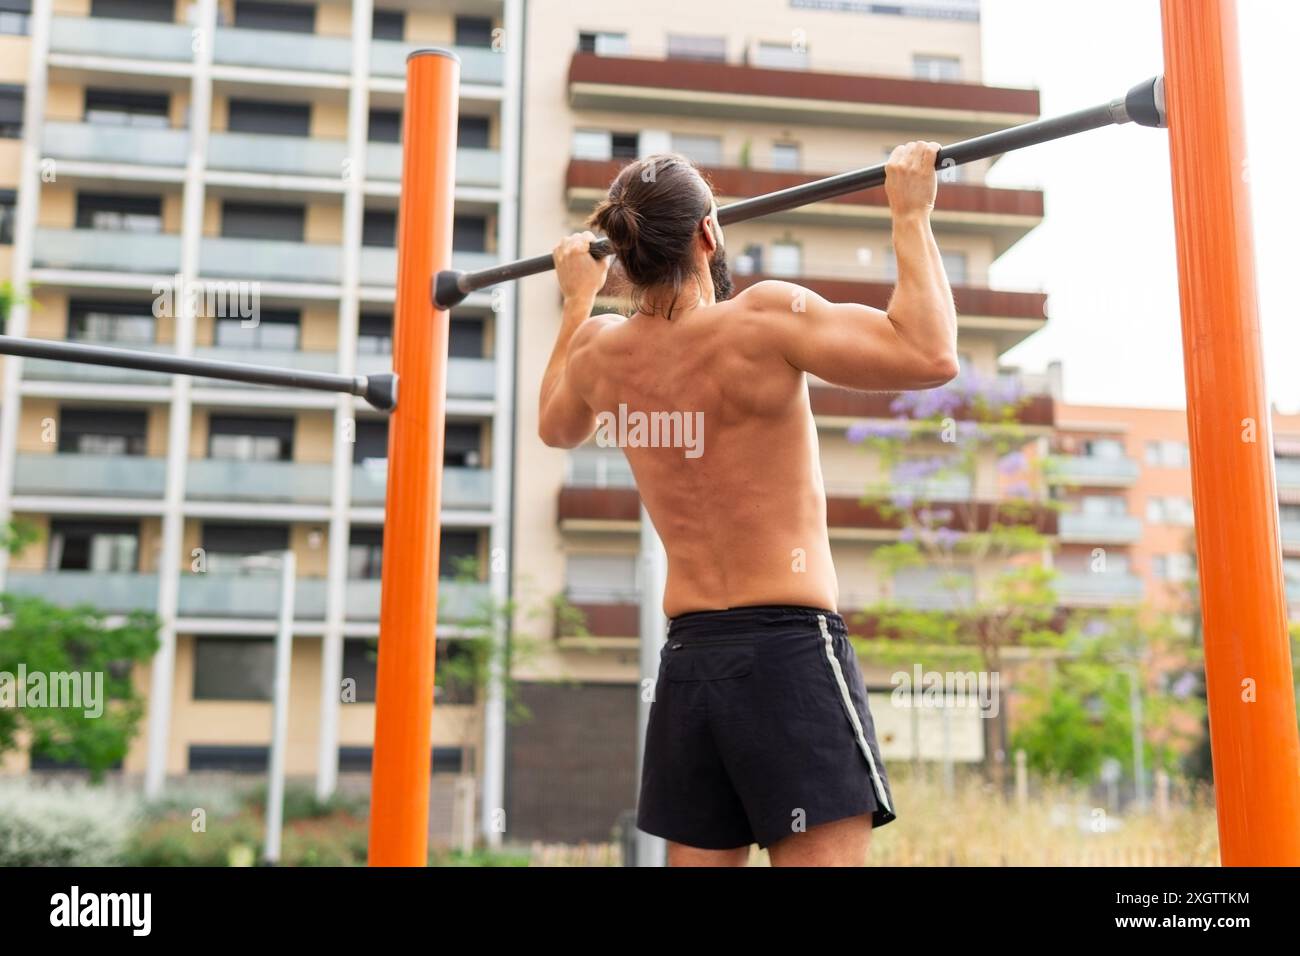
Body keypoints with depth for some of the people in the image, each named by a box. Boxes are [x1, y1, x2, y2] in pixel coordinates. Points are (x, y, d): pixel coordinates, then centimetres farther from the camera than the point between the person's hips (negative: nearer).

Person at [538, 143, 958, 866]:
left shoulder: (600, 355, 7)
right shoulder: (761, 319, -12)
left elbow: (556, 427, 30)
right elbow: (931, 355, -16)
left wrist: (578, 299, 37)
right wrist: (911, 215, -5)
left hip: (687, 661, 7)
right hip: (789, 648, -6)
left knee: (700, 858, 13)